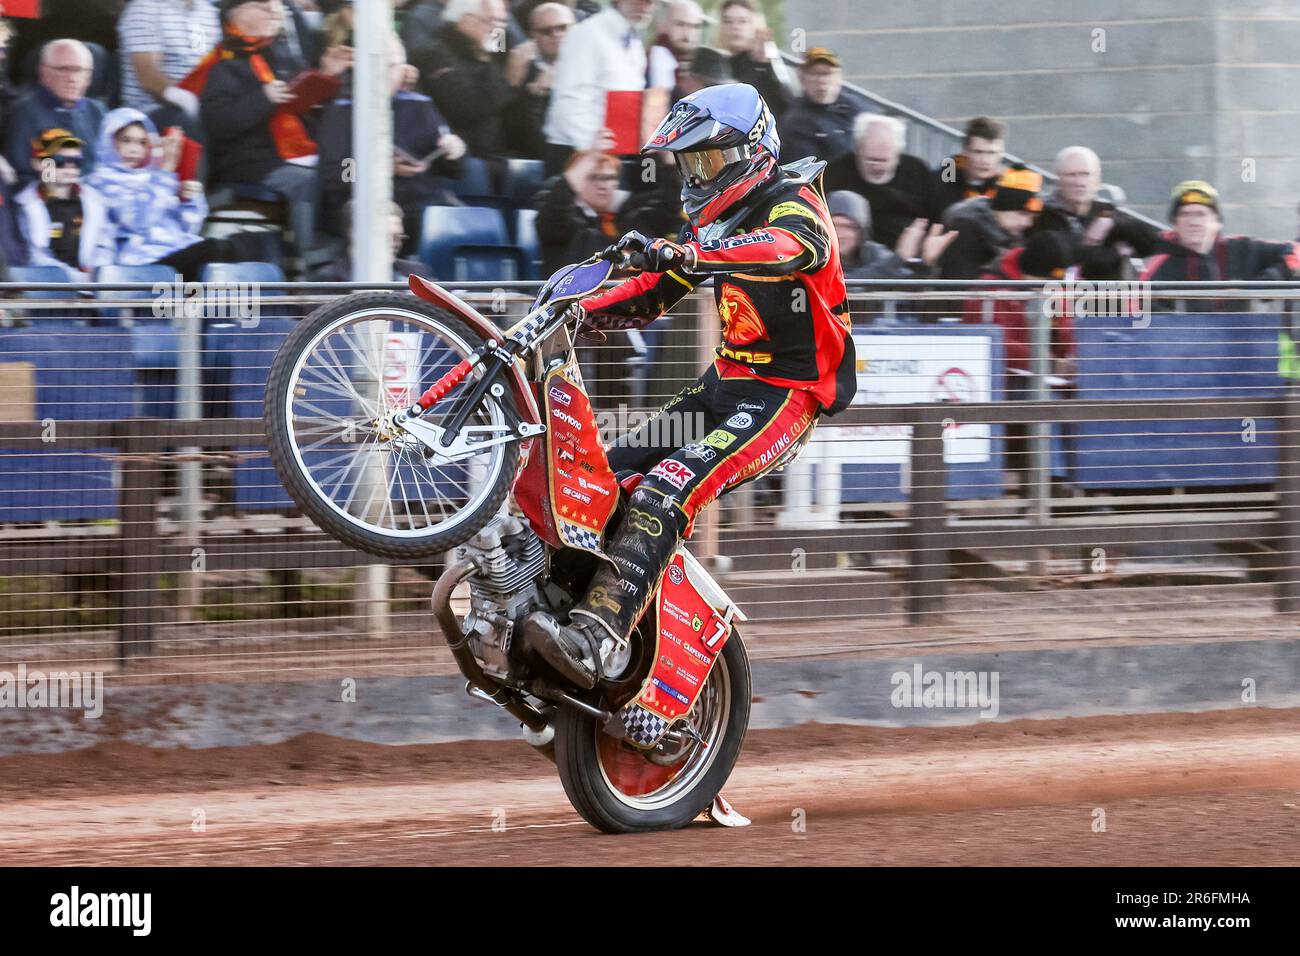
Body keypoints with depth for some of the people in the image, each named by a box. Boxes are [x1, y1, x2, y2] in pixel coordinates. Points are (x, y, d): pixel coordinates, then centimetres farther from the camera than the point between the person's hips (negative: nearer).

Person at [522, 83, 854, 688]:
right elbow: (652, 294, 22)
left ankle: (599, 637, -40)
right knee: (610, 475, -3)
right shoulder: (715, 222, 17)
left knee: (667, 490, -28)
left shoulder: (791, 200, -11)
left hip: (786, 394, -10)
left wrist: (685, 253, -47)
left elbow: (798, 247, -35)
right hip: (726, 381, 10)